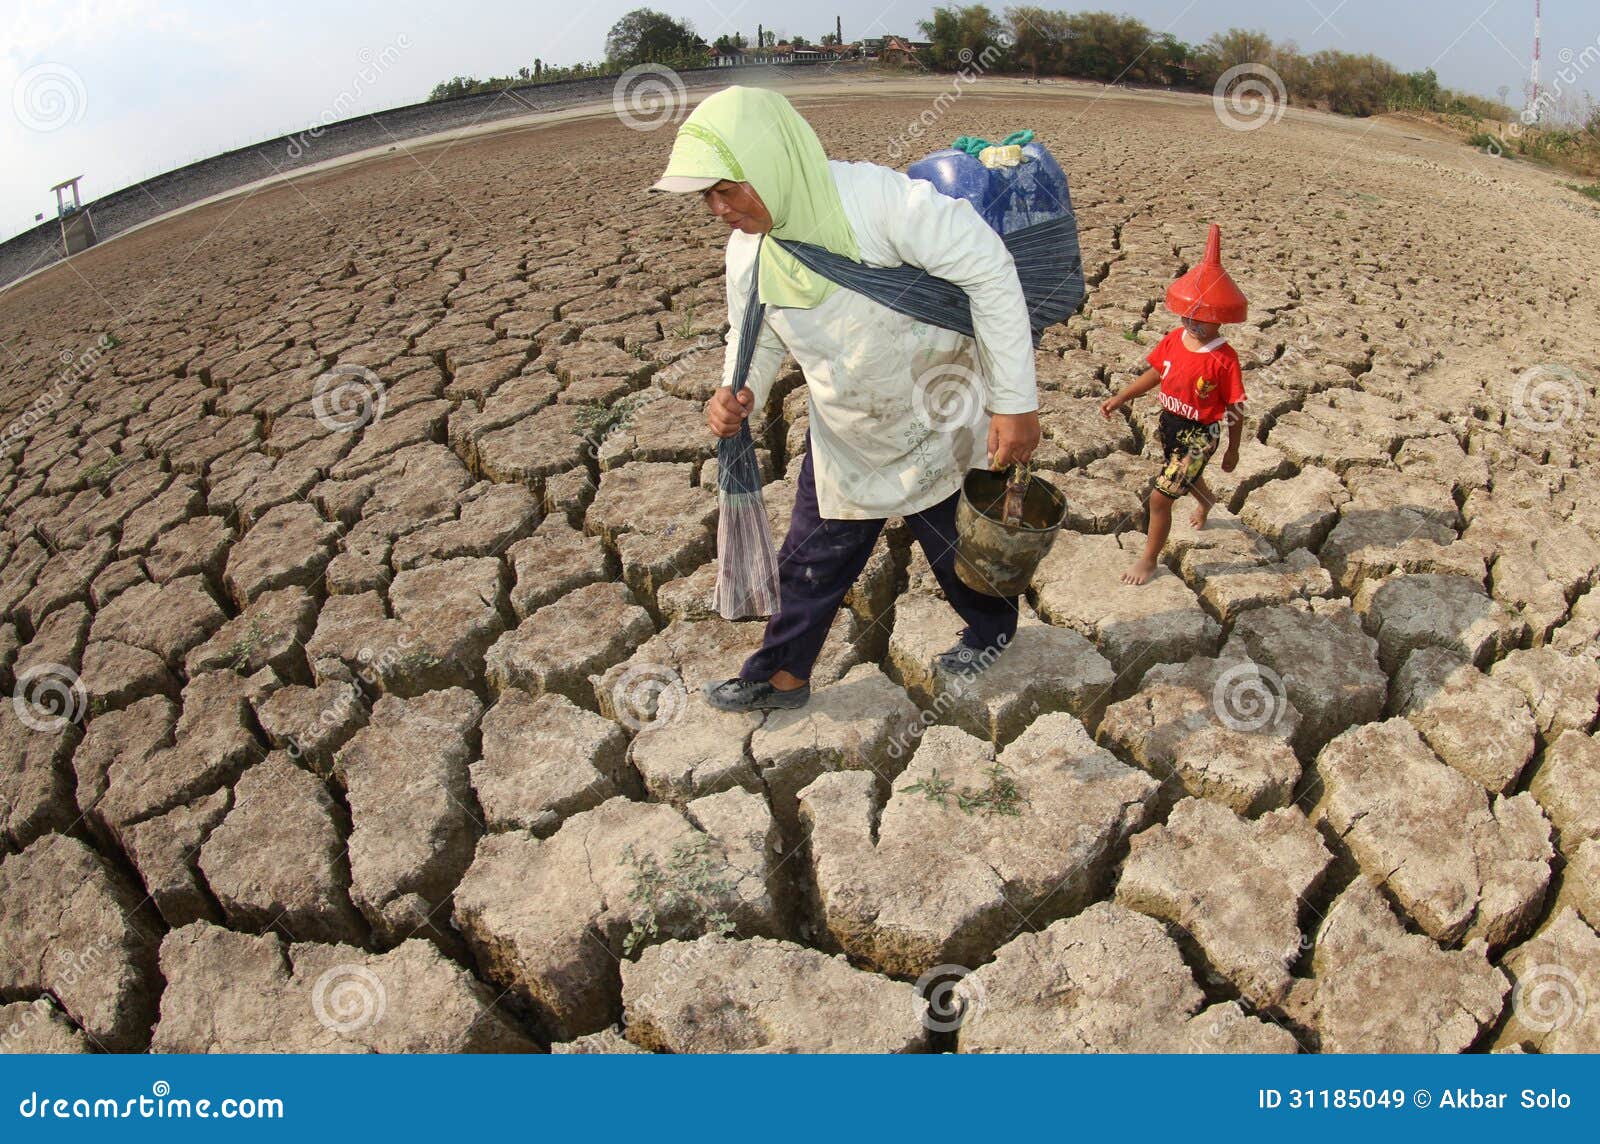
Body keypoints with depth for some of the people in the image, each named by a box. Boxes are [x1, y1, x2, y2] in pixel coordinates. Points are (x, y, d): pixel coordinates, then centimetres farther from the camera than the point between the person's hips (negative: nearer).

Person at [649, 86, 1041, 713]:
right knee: (810, 560, 12)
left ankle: (992, 628, 49)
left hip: (938, 429, -4)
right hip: (843, 439, 5)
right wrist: (737, 393, -17)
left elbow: (991, 274, -25)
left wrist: (1015, 401, -24)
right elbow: (757, 336, 7)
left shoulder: (882, 199, -31)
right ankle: (780, 676, 33)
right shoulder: (747, 251, -10)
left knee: (956, 549, 17)